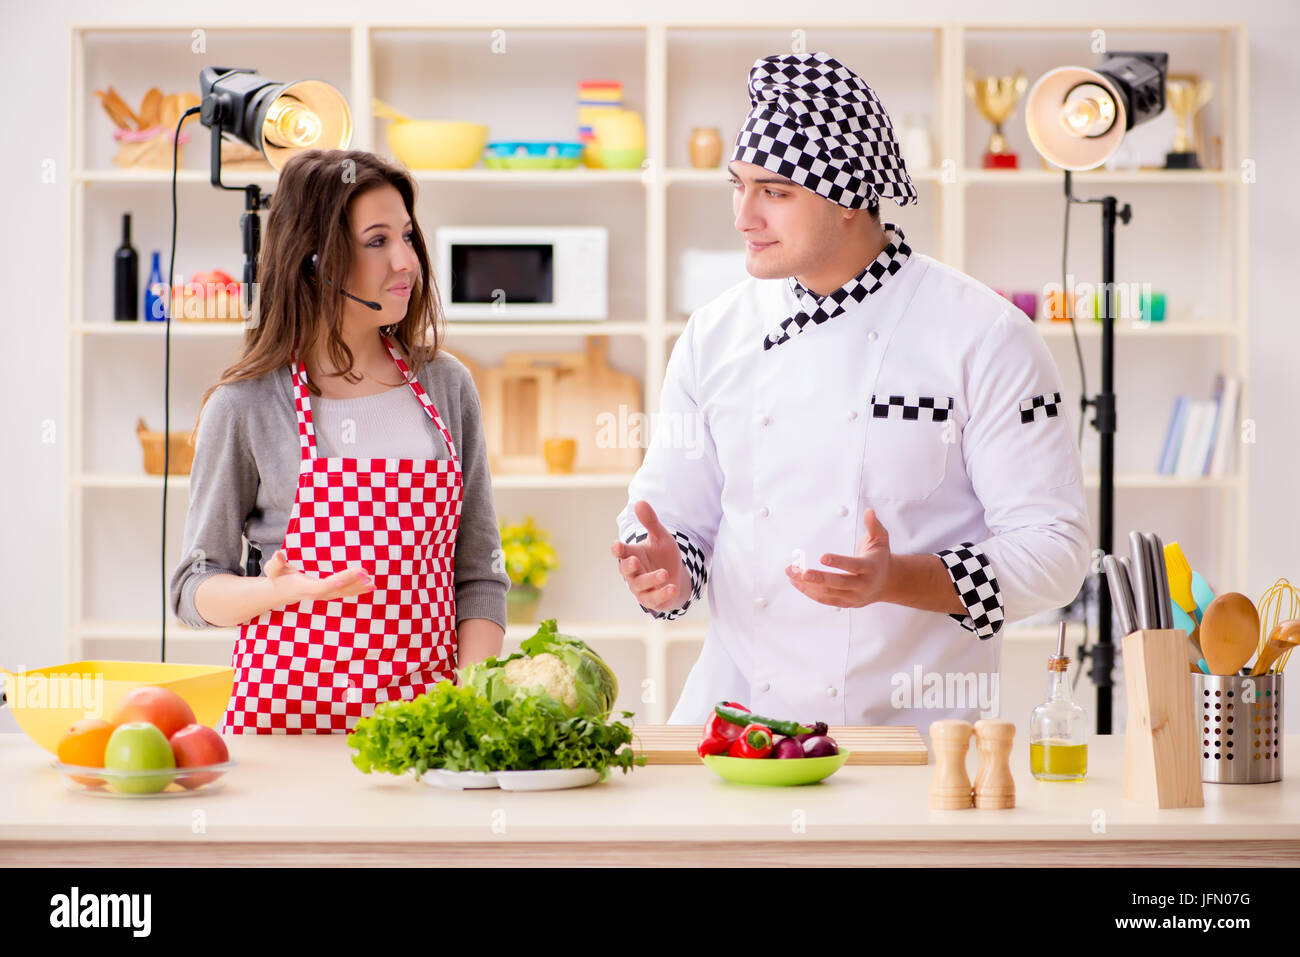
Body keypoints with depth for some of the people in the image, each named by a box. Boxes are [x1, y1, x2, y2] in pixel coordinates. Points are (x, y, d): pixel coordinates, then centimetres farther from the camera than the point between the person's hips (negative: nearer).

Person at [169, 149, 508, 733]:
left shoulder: (446, 386, 10)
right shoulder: (247, 405, 0)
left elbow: (479, 575, 13)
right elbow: (195, 587, 5)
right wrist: (276, 591, -16)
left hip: (424, 714, 2)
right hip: (290, 706, -2)